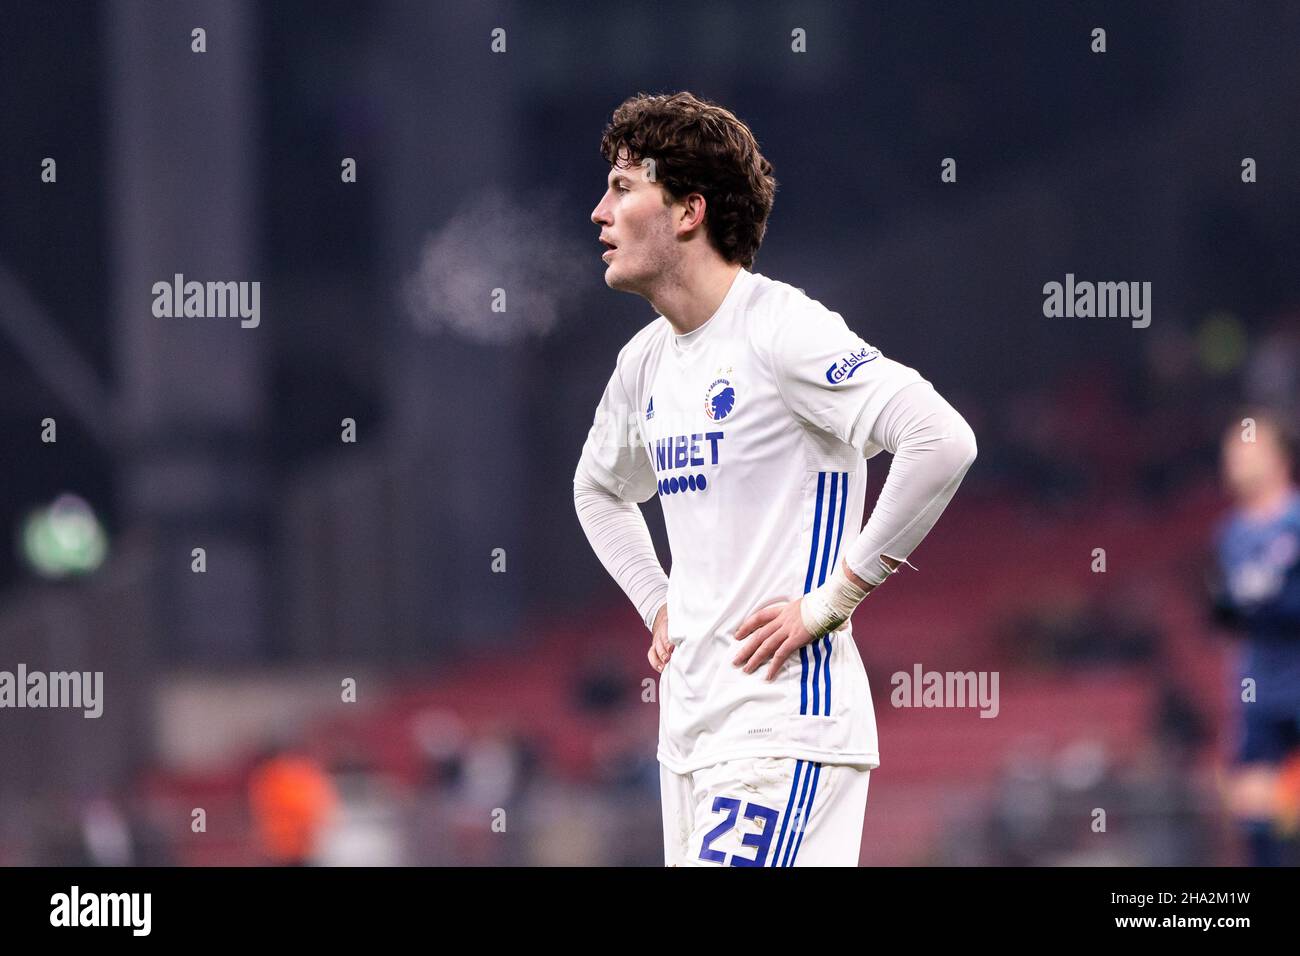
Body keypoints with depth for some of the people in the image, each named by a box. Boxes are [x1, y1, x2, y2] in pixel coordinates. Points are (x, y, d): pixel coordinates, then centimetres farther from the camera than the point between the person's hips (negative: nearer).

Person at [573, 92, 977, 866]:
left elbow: (942, 441, -23)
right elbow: (600, 489, 37)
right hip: (689, 722, 8)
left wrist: (830, 600, -18)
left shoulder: (780, 330, -12)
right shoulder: (646, 361, 15)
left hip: (784, 723, -8)